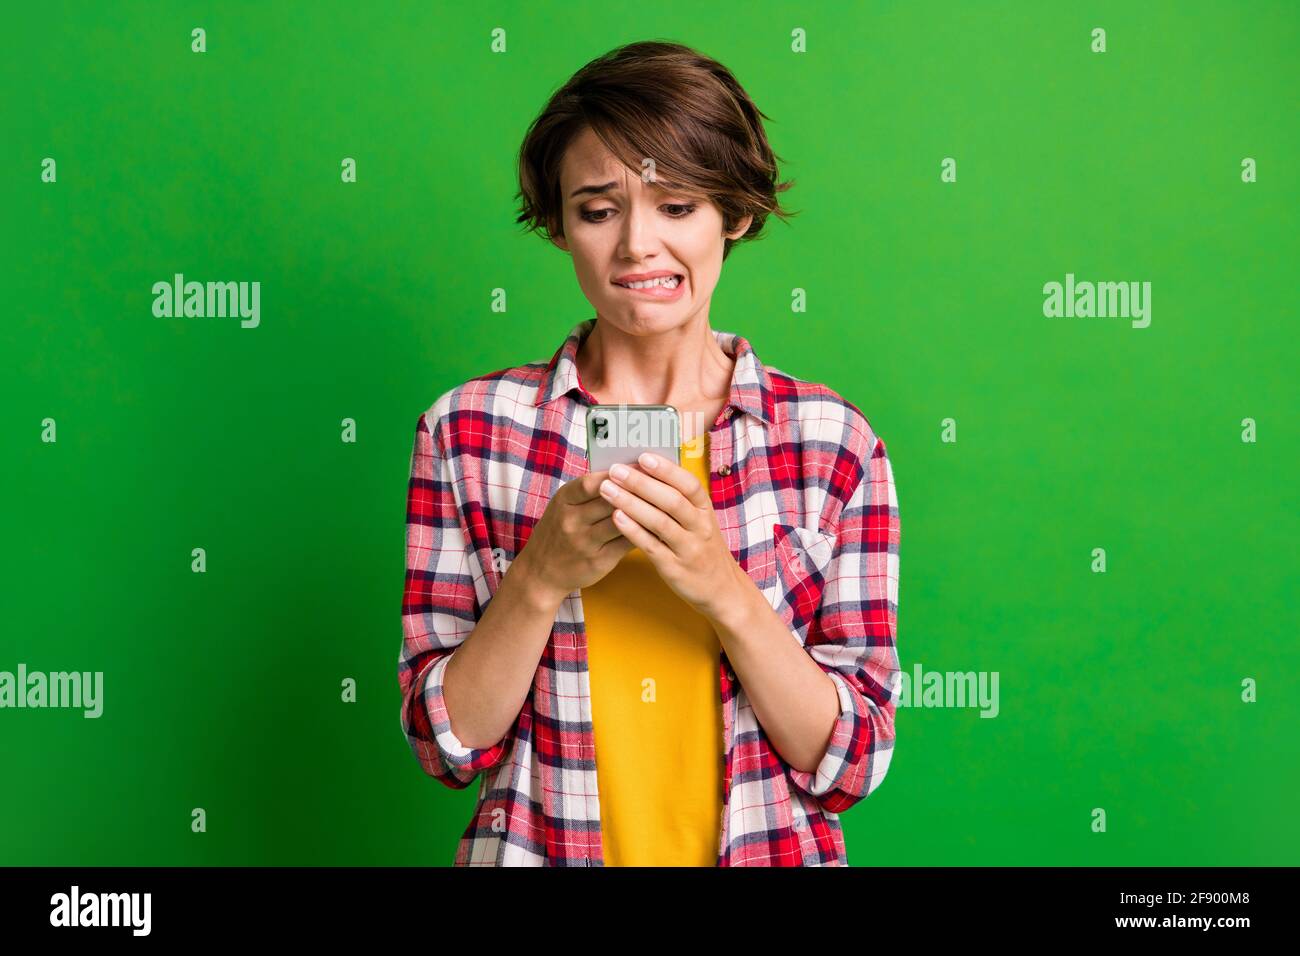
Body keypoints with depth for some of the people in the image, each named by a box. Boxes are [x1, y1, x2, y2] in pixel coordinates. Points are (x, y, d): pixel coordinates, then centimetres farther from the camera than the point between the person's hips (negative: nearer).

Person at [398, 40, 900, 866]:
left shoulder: (834, 442, -8)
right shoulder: (469, 429, -7)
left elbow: (853, 764, -9)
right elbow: (446, 743, -7)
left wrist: (725, 590, -23)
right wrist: (542, 579, -22)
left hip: (765, 849, 0)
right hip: (540, 847, 0)